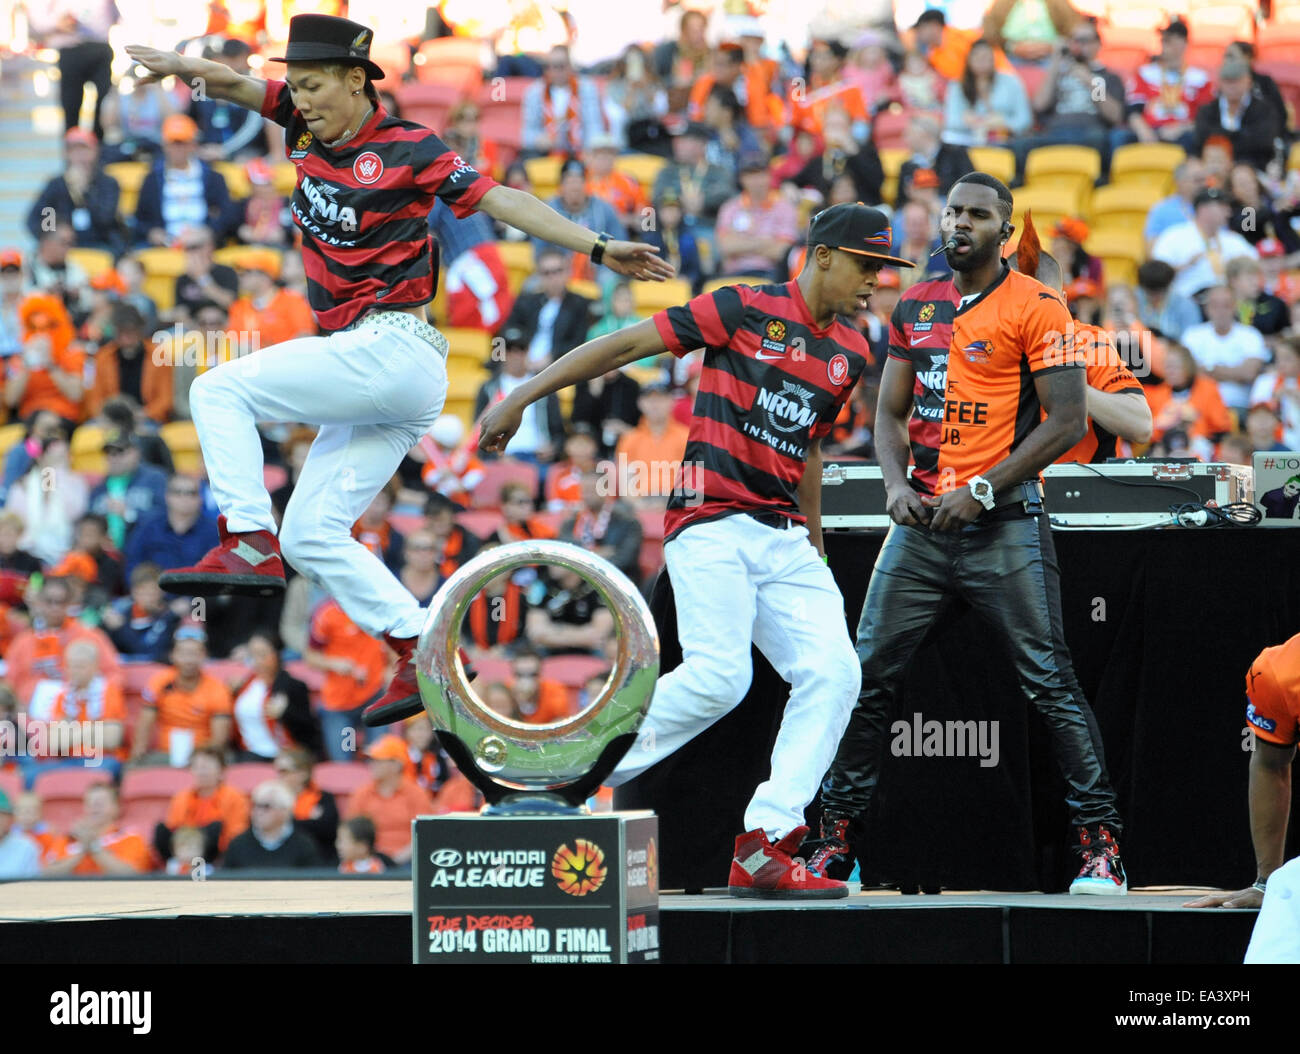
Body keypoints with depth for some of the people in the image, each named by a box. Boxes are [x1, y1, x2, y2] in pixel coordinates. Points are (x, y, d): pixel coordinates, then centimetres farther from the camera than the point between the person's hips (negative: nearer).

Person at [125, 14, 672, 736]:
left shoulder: (408, 149, -5)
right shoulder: (308, 125, 14)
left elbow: (502, 201, -9)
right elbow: (232, 85, 5)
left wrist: (597, 248, -19)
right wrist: (178, 66, -19)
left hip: (394, 348, -9)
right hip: (375, 378, 9)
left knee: (219, 391, -10)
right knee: (311, 536, 5)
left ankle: (249, 543, -19)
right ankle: (420, 654, 0)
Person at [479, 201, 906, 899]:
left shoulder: (850, 354, 15)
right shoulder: (743, 310, -4)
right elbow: (626, 344, -4)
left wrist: (815, 551, 27)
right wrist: (522, 396, -9)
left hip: (784, 538, 7)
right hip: (710, 521, -7)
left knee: (832, 673, -11)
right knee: (718, 674, -23)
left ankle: (764, 849, -11)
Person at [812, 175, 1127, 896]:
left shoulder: (1036, 308, -4)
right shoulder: (914, 308, 13)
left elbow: (1068, 422, -10)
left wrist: (981, 490, -15)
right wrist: (895, 484, -2)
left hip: (1005, 525, -5)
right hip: (922, 521, 5)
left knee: (1048, 681, -9)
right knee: (869, 675, 2)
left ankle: (1100, 842, -4)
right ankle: (833, 839, 10)